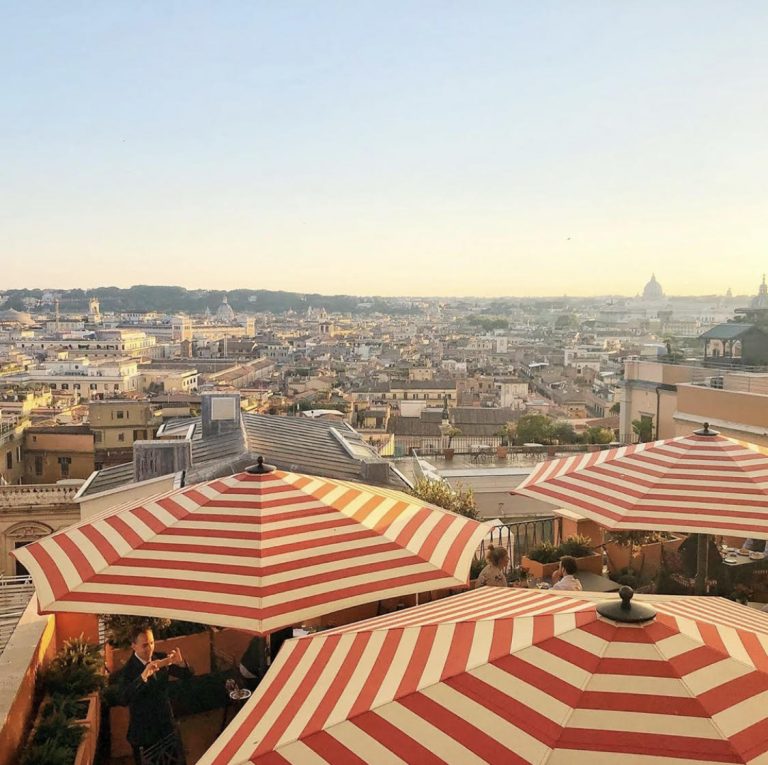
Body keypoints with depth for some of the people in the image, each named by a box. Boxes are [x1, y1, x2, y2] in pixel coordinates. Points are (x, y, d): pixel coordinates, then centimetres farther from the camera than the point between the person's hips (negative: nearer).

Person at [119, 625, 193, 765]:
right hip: (144, 731, -4)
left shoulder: (160, 658, -5)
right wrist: (143, 676, -46)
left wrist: (180, 663, -24)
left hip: (167, 725, 4)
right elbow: (124, 699, -34)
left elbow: (187, 675, -1)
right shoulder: (128, 670, -19)